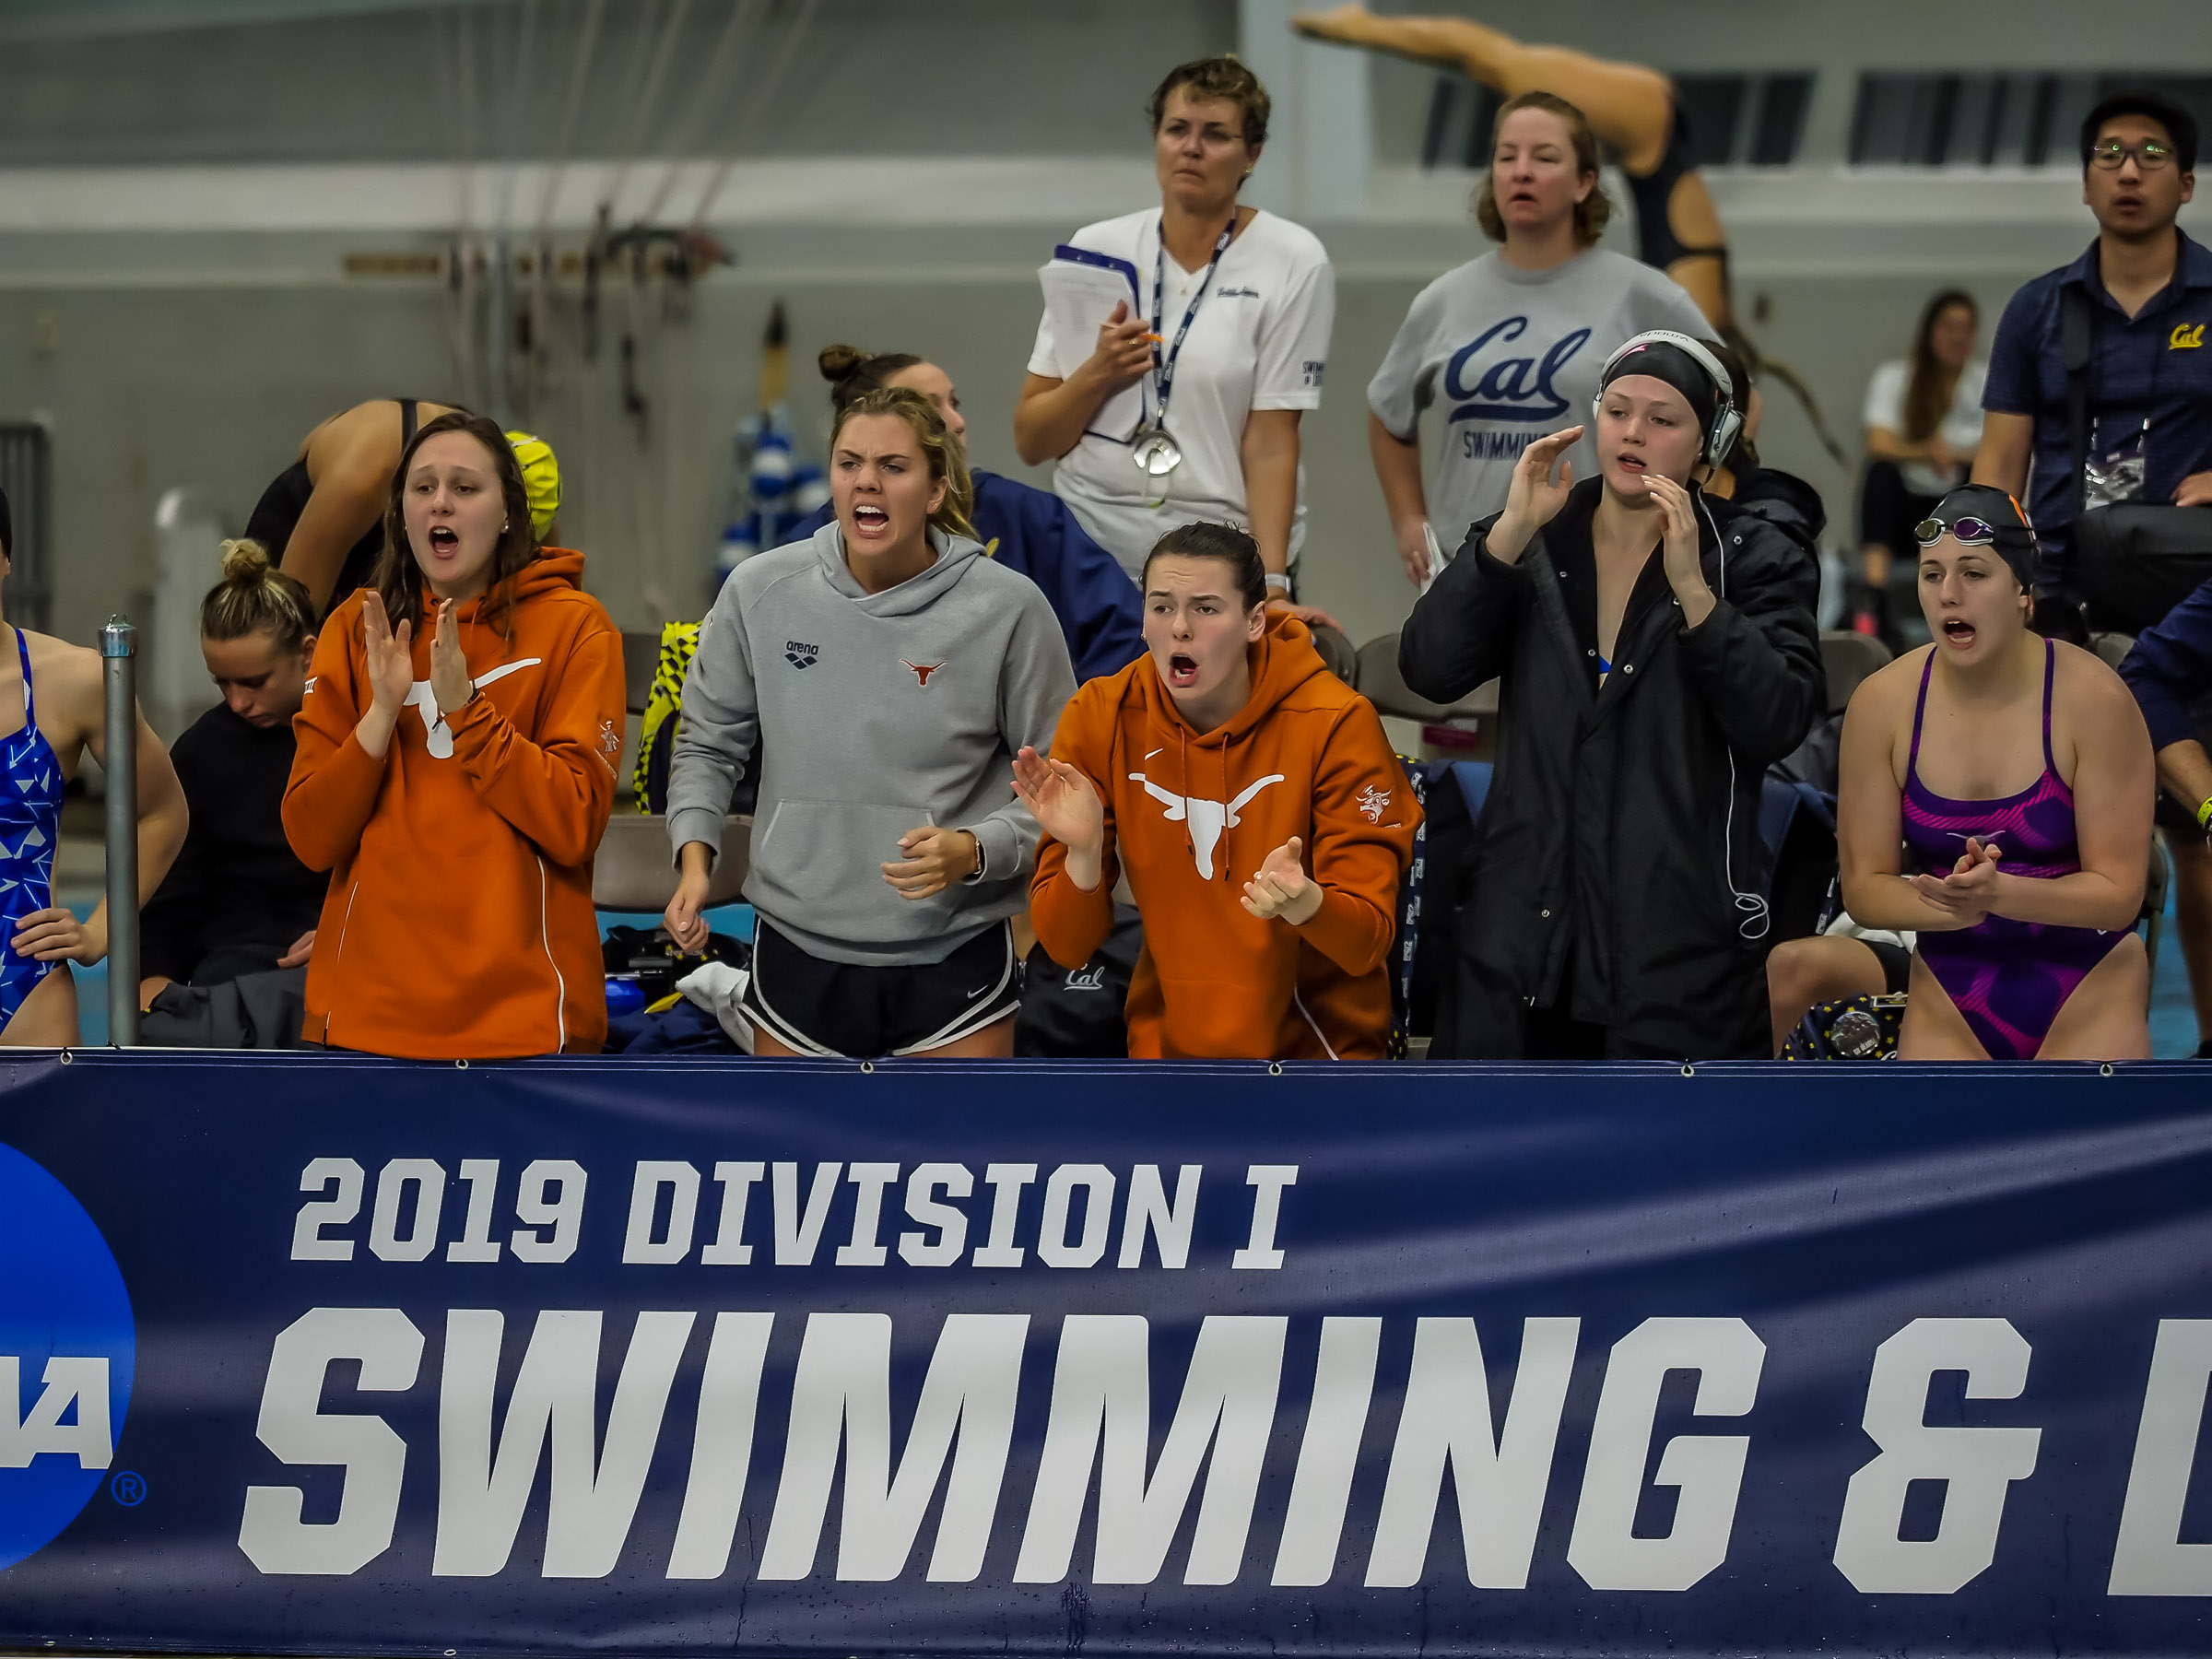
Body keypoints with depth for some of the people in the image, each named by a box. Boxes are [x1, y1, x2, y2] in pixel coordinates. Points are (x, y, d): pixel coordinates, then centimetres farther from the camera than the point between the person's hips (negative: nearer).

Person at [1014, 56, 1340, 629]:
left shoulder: (1293, 263, -4)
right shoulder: (1095, 249, 3)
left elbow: (1272, 442, -8)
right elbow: (1030, 442, 5)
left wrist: (1271, 586, -18)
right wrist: (1097, 375, -13)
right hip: (1091, 549, 2)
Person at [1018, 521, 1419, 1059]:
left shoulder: (1334, 723, -11)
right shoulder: (1101, 718, -5)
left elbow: (1367, 943, -12)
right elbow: (1067, 947, -4)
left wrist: (1302, 902, -33)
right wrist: (1083, 854, -24)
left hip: (1316, 1045, -3)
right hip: (1166, 1044, 3)